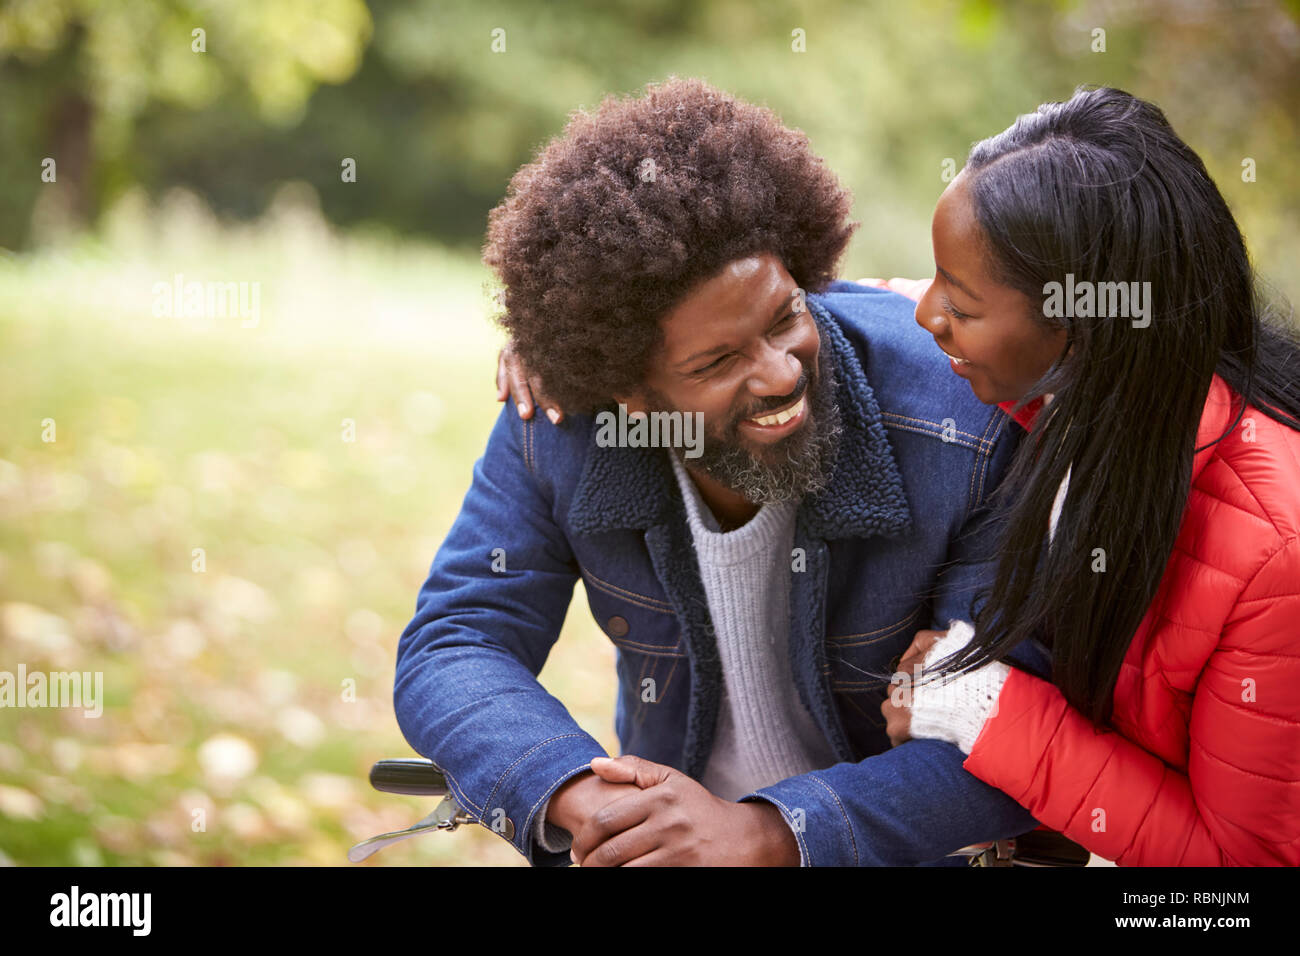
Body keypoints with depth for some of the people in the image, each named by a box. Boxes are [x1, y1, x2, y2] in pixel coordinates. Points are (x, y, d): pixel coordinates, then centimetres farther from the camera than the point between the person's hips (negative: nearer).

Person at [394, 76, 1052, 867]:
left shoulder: (966, 427, -23)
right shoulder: (556, 430, -15)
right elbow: (451, 654, -12)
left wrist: (764, 830, -35)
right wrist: (576, 796, -33)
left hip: (906, 842, -2)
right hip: (678, 811, 2)